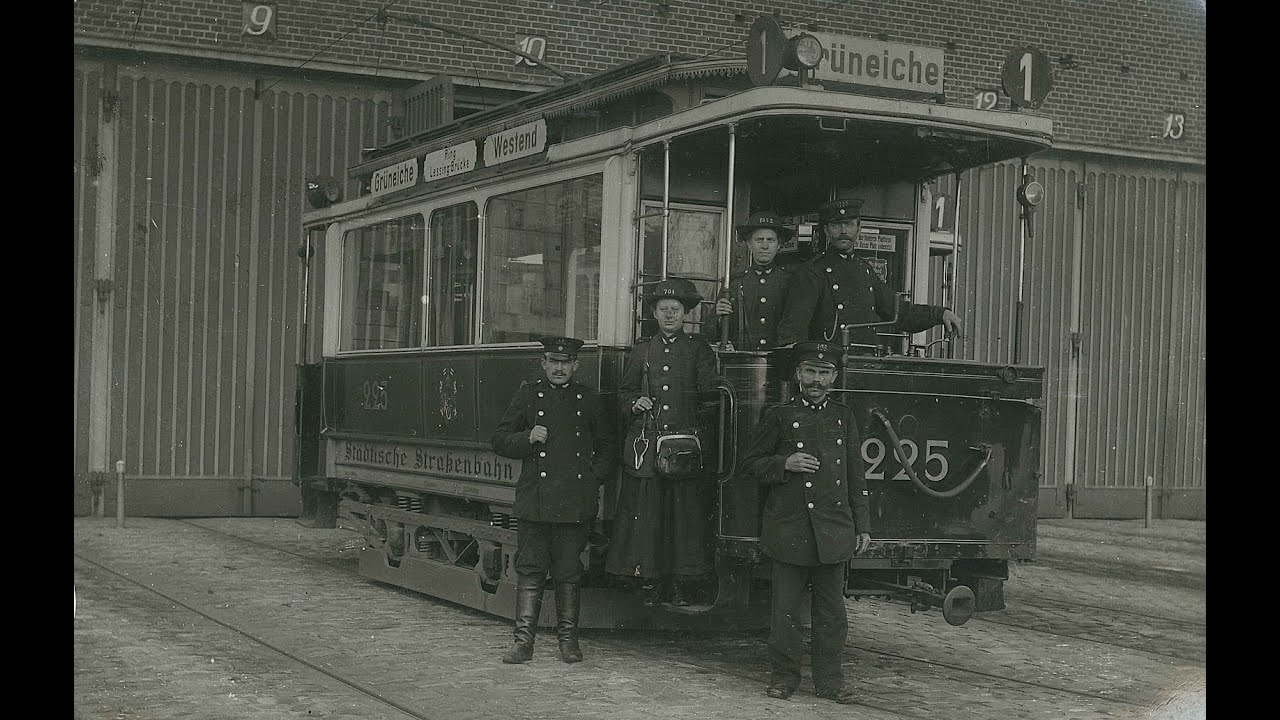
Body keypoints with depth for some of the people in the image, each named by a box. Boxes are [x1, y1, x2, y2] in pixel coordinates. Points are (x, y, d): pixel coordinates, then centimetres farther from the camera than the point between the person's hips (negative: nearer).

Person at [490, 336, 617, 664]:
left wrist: (594, 476, 4)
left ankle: (568, 639, 13)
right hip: (535, 500, 0)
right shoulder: (528, 395, 9)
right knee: (530, 570, -1)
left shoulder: (588, 399, 11)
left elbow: (608, 446, 18)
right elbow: (499, 441, 10)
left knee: (568, 573, 5)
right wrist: (528, 437, -8)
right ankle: (524, 640, 3)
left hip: (575, 502, 0)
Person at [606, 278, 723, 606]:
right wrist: (634, 404, -1)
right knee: (646, 512, -2)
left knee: (687, 511, -4)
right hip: (646, 444, 1)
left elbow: (709, 388, 0)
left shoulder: (698, 348, 11)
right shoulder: (642, 350, 16)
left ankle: (684, 584, 2)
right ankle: (649, 582, 5)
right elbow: (623, 394, 18)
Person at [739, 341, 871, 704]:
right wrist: (784, 464, -12)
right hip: (789, 530, -2)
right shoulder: (777, 415, 3)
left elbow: (855, 477, 13)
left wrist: (862, 526, 9)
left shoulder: (844, 417, 12)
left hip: (834, 532, 2)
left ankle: (829, 680, 14)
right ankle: (784, 676, 15)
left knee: (831, 610, 6)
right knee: (786, 608, 2)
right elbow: (751, 463, 6)